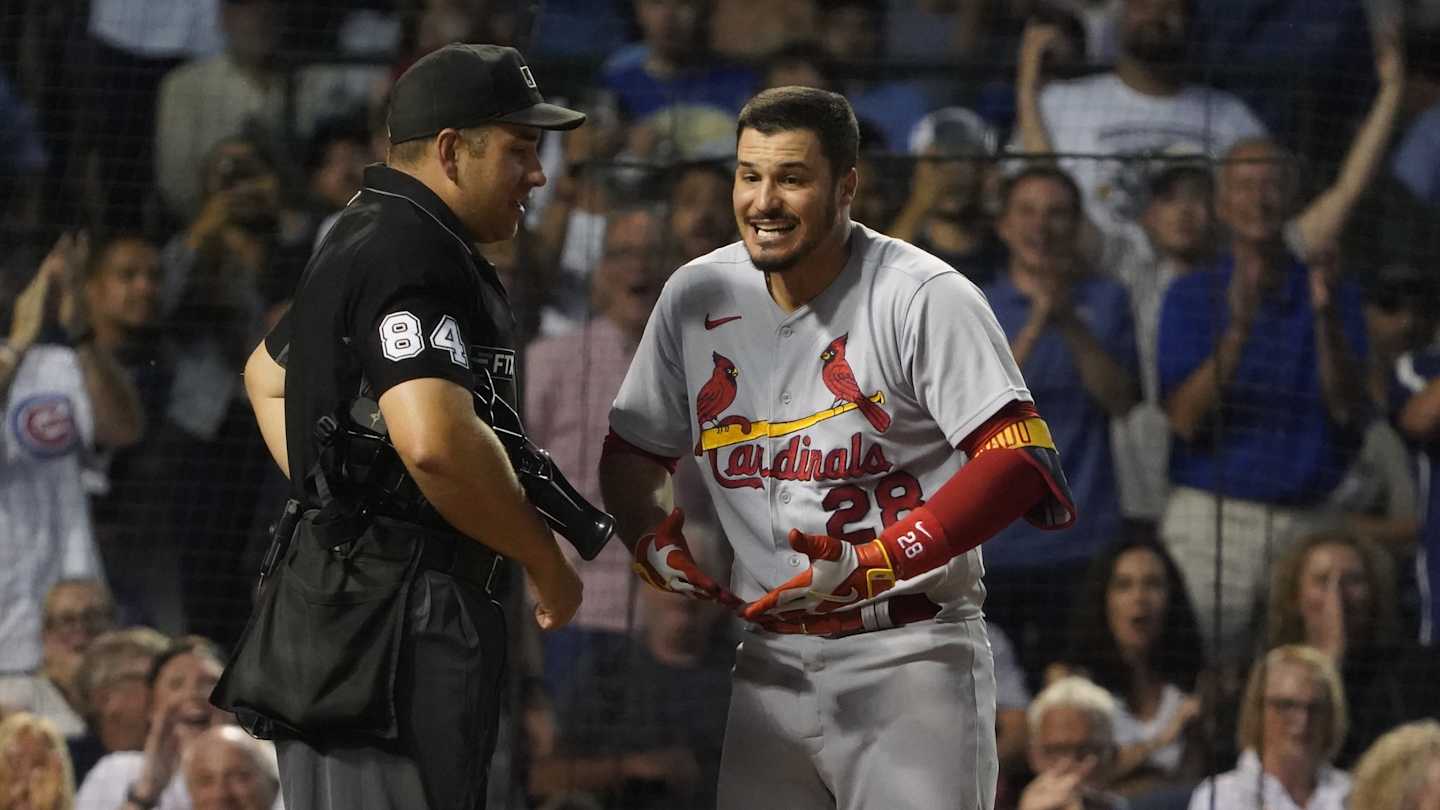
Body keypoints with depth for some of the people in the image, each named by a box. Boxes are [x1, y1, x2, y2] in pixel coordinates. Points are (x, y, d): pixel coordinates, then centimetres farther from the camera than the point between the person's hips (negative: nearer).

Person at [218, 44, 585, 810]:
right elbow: (434, 441, -29)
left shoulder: (357, 242, 18)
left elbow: (267, 373, 35)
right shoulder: (417, 257, -15)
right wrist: (548, 563, -17)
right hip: (402, 616, -11)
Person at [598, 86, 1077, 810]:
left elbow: (1017, 458, -19)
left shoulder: (923, 296, -11)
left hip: (910, 661, -5)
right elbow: (632, 448, 19)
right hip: (771, 661, 5)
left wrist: (876, 564, -27)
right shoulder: (697, 296, 6)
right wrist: (652, 539, -3)